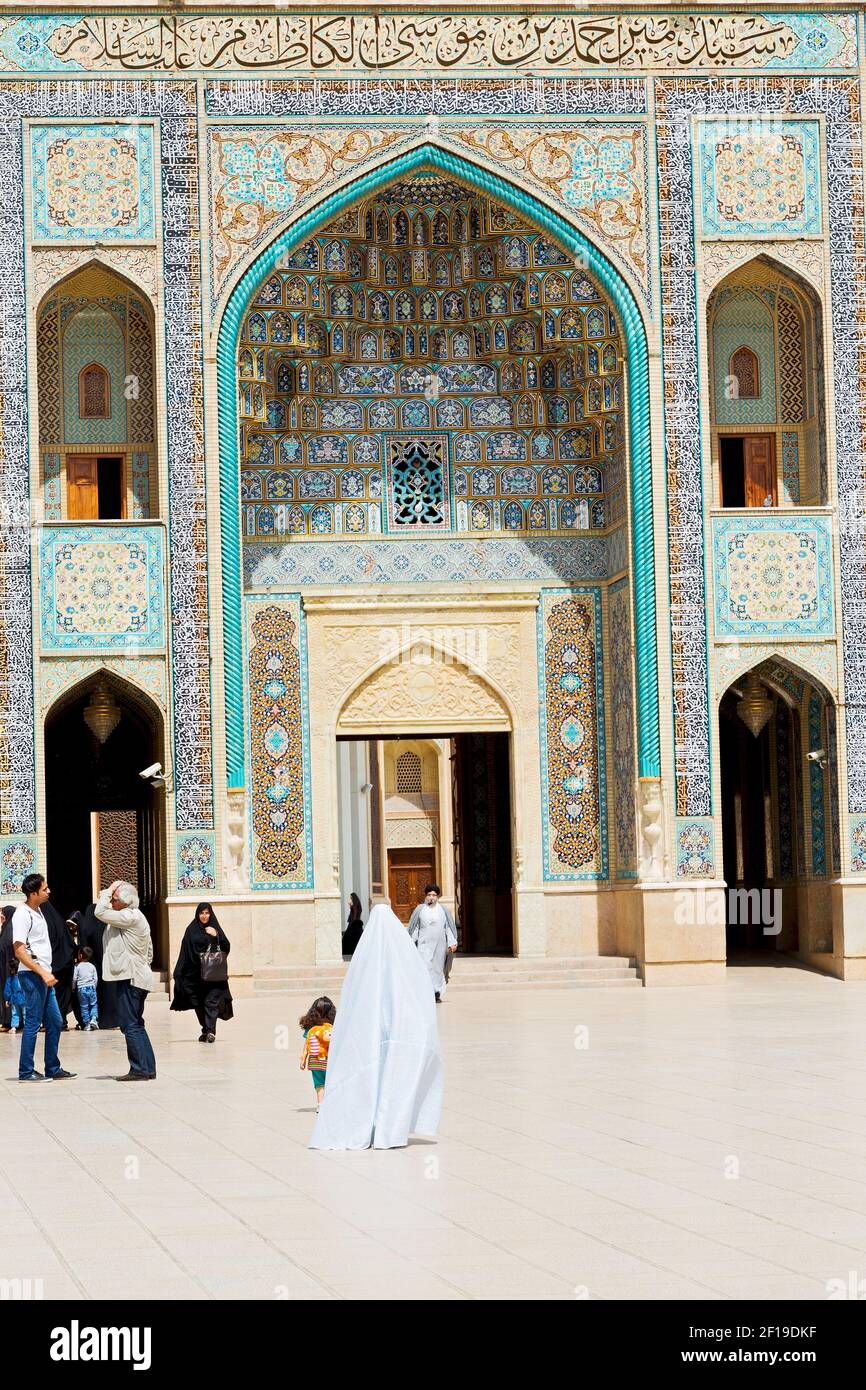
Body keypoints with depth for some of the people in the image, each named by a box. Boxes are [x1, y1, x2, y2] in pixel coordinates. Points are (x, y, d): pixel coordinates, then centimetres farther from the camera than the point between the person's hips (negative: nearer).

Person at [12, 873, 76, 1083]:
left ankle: (53, 1069, 18)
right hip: (32, 975, -9)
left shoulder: (37, 911, 15)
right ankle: (26, 1071, 1)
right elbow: (19, 950, -19)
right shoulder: (23, 915, -14)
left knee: (55, 1022, 11)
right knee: (33, 1023, -5)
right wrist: (43, 973, -22)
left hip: (44, 976, 9)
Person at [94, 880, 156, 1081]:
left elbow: (100, 912, -19)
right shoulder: (136, 917, 18)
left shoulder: (130, 917, -15)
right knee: (135, 1025, 13)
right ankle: (148, 1068, 14)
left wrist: (109, 890, -7)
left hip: (130, 978, -11)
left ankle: (140, 1070, -8)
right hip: (137, 977, 11)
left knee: (130, 1025, -8)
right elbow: (149, 951, 24)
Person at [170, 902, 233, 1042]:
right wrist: (179, 973, -3)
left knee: (211, 1001, -12)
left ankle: (210, 1031, -20)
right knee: (199, 1004, 5)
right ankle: (206, 1031, 17)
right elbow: (185, 952, 3)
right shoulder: (191, 930, 6)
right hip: (195, 973, 1)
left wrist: (216, 936, -13)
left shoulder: (215, 928, 7)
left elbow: (226, 948, 2)